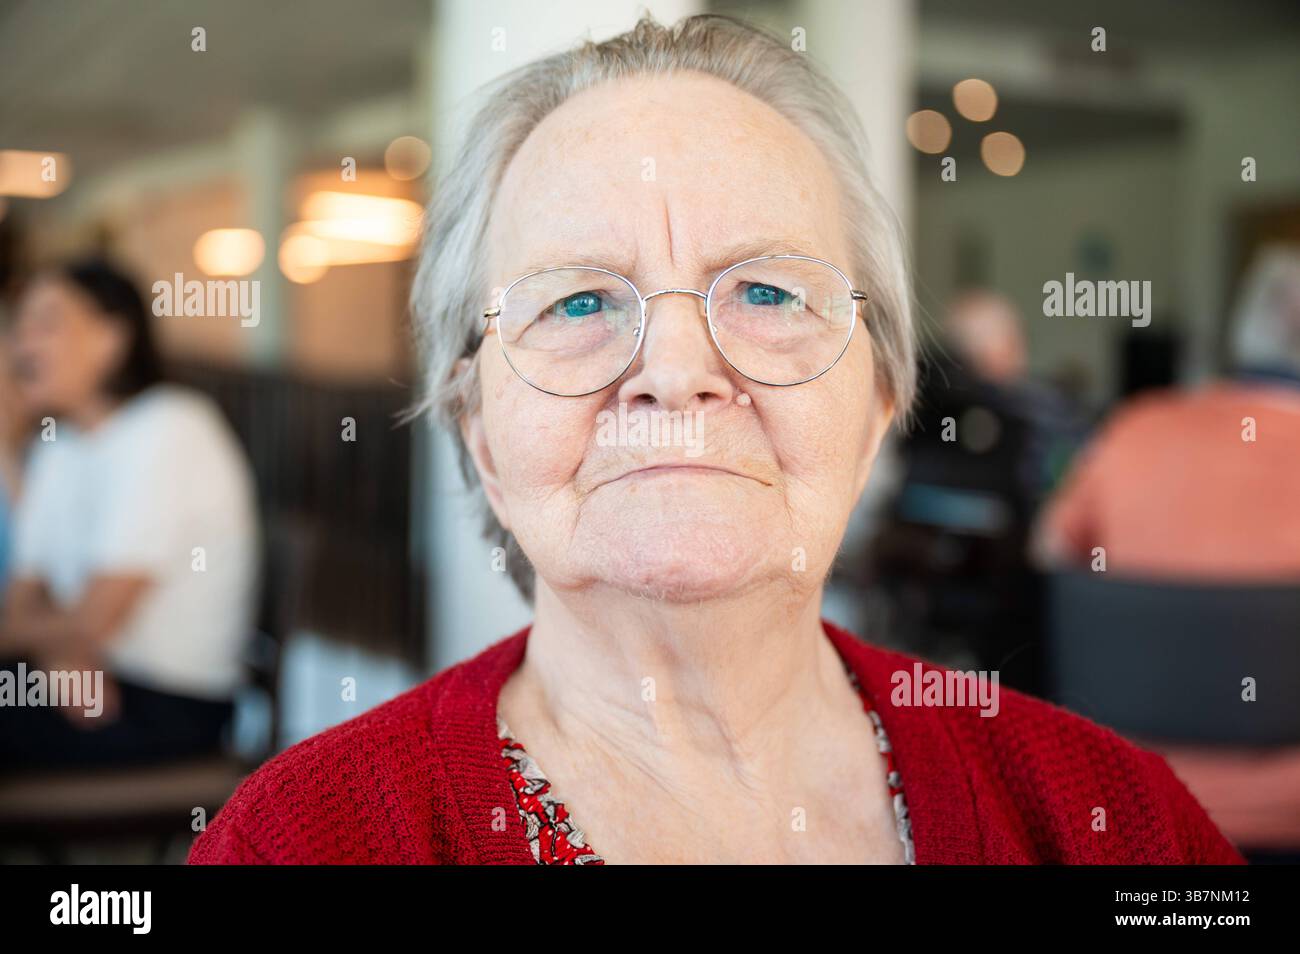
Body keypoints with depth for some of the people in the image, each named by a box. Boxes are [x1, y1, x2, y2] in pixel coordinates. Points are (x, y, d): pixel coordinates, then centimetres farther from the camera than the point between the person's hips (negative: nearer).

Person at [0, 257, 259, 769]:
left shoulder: (168, 433, -14)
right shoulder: (57, 443, 13)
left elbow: (94, 622, -16)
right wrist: (59, 655, -13)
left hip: (170, 708, -8)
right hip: (87, 680, 8)